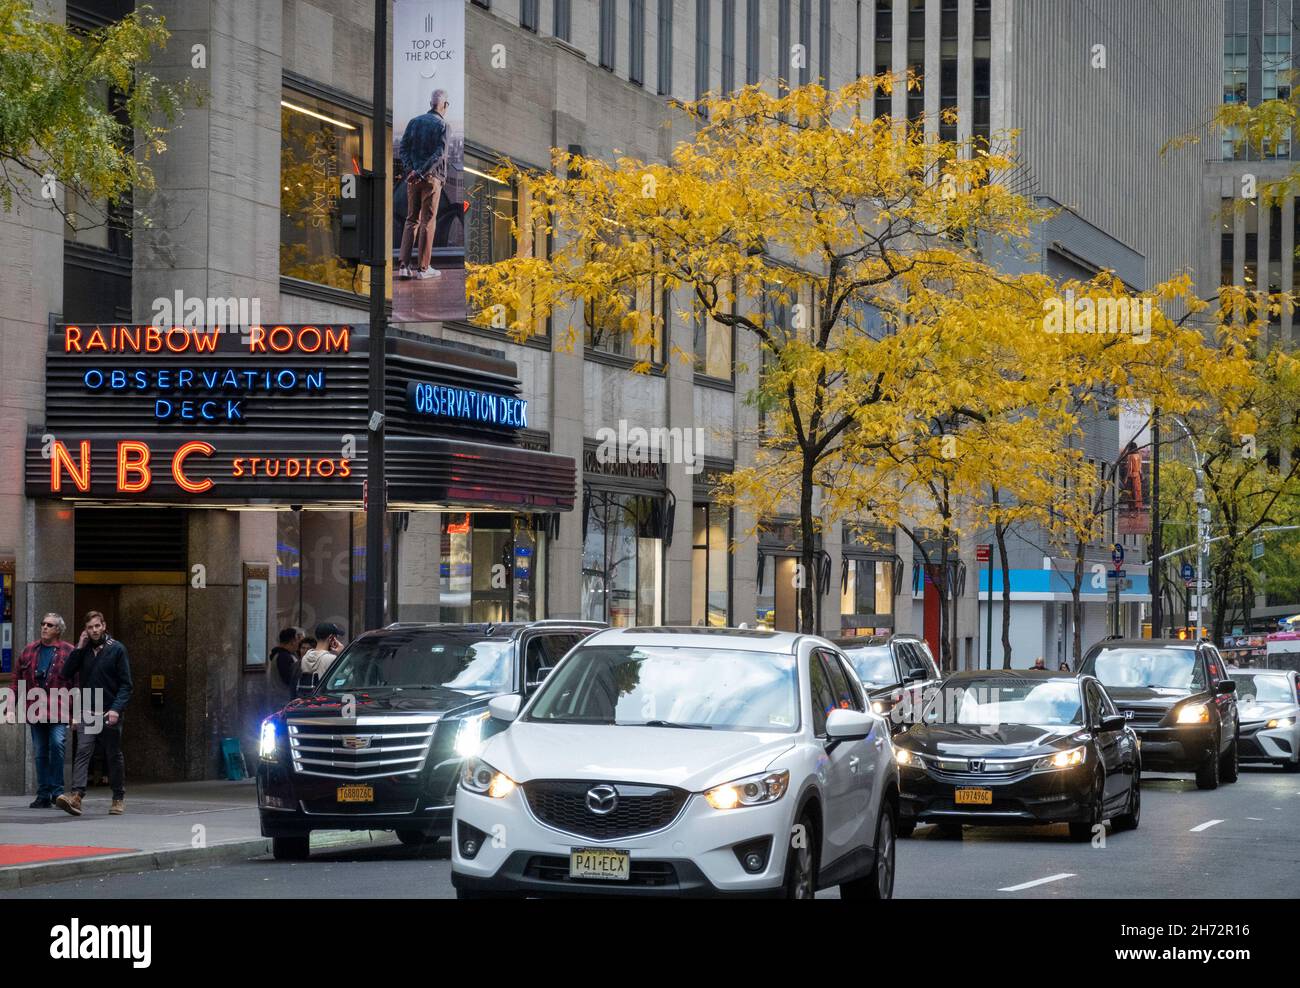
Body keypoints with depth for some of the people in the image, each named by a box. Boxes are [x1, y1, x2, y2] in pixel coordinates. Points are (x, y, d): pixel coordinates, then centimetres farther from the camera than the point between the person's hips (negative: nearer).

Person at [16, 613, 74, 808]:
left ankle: (57, 790, -6)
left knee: (57, 744, -18)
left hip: (58, 710, -4)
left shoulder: (68, 652, 1)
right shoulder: (29, 651, 13)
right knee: (40, 753, 7)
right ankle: (43, 795, 12)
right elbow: (18, 681, 16)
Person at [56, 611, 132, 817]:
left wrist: (116, 709, -17)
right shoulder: (83, 650, 10)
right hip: (87, 713, 2)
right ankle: (76, 796, -24)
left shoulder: (116, 649, -2)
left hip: (110, 714, -2)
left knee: (114, 756, 8)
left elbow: (126, 684, -5)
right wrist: (79, 648, -6)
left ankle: (119, 799, 19)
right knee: (83, 752, -12)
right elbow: (66, 673, 0)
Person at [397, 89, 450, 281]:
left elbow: (404, 148, 4)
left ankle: (403, 265, 1)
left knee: (411, 219, 10)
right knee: (427, 221, 1)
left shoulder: (414, 121, 10)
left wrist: (411, 169, -5)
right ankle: (423, 267, 3)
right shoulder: (442, 125, -6)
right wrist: (421, 173, -16)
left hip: (413, 177, 5)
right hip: (432, 178, -5)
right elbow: (439, 154, -16)